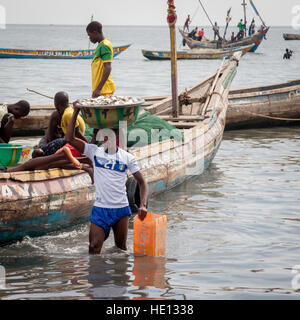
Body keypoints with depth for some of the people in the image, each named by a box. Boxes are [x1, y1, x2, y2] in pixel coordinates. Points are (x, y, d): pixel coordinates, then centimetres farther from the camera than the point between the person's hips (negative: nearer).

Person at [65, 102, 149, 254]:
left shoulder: (127, 157, 3)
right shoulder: (95, 151, 2)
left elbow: (142, 182, 5)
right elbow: (69, 139, -5)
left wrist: (143, 205, -10)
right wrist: (76, 113, -9)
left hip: (121, 209, 1)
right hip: (100, 209, -1)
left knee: (121, 247, 10)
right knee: (94, 247, -9)